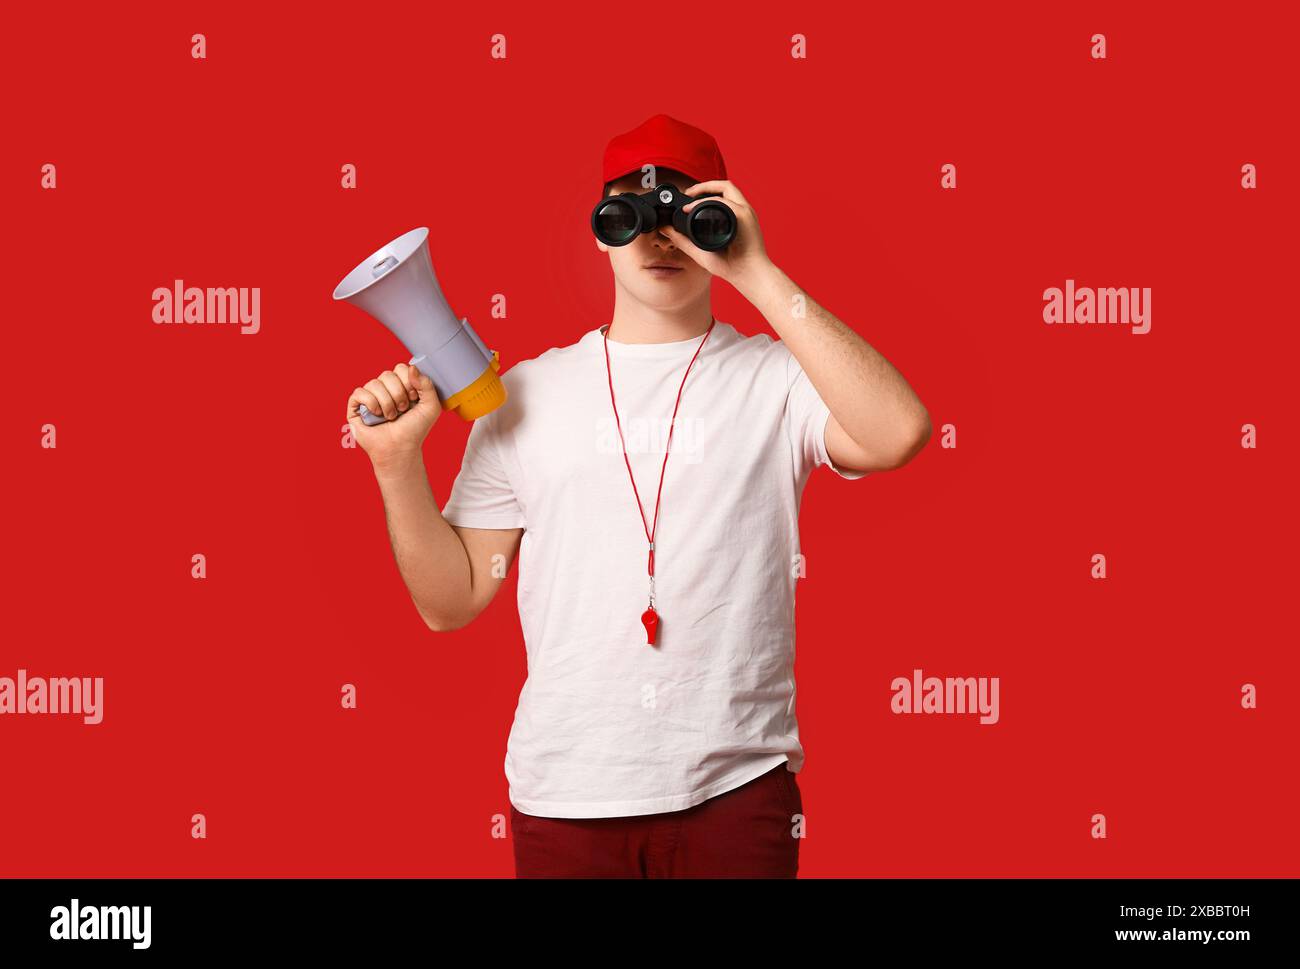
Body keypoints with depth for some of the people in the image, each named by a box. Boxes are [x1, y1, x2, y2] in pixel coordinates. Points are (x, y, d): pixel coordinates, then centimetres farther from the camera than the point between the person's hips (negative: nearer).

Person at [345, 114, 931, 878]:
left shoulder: (774, 379, 0)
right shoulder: (525, 394, 7)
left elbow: (898, 435, -21)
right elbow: (452, 601, 8)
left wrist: (756, 274, -17)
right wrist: (398, 462, -7)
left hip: (735, 788, -2)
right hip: (564, 794, 2)